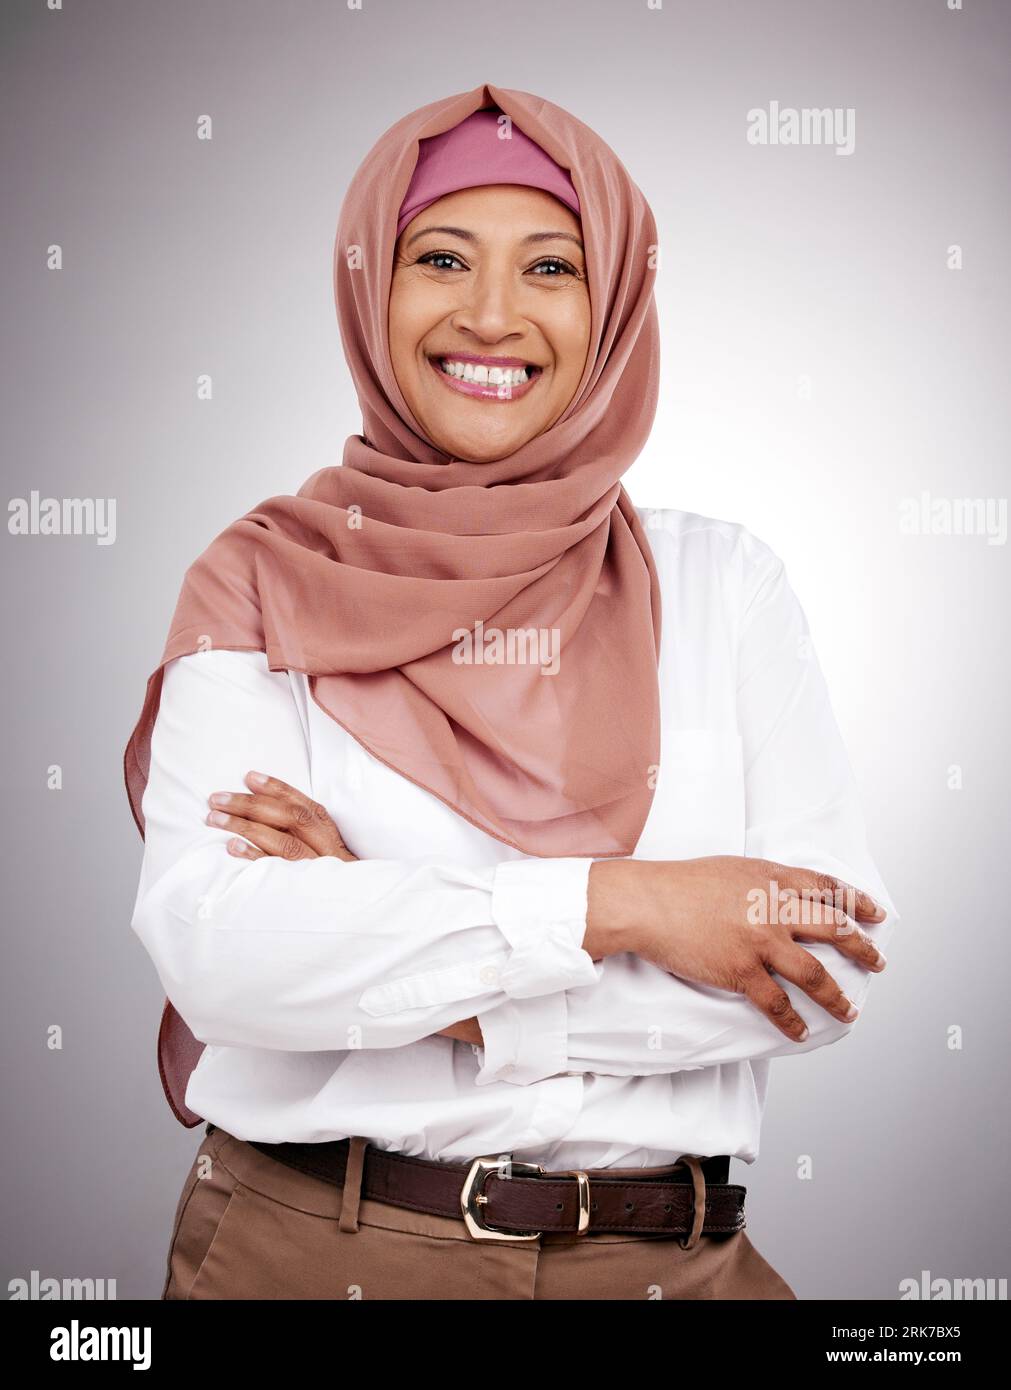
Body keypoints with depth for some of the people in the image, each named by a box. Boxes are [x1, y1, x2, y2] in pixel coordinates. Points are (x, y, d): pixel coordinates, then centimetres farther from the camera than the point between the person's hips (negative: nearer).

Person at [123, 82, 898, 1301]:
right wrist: (615, 903, -21)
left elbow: (830, 961, -9)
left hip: (652, 1255, 1)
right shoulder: (263, 583, -4)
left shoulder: (719, 584, 0)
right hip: (304, 1245, -1)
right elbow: (210, 944, -18)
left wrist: (434, 975, -17)